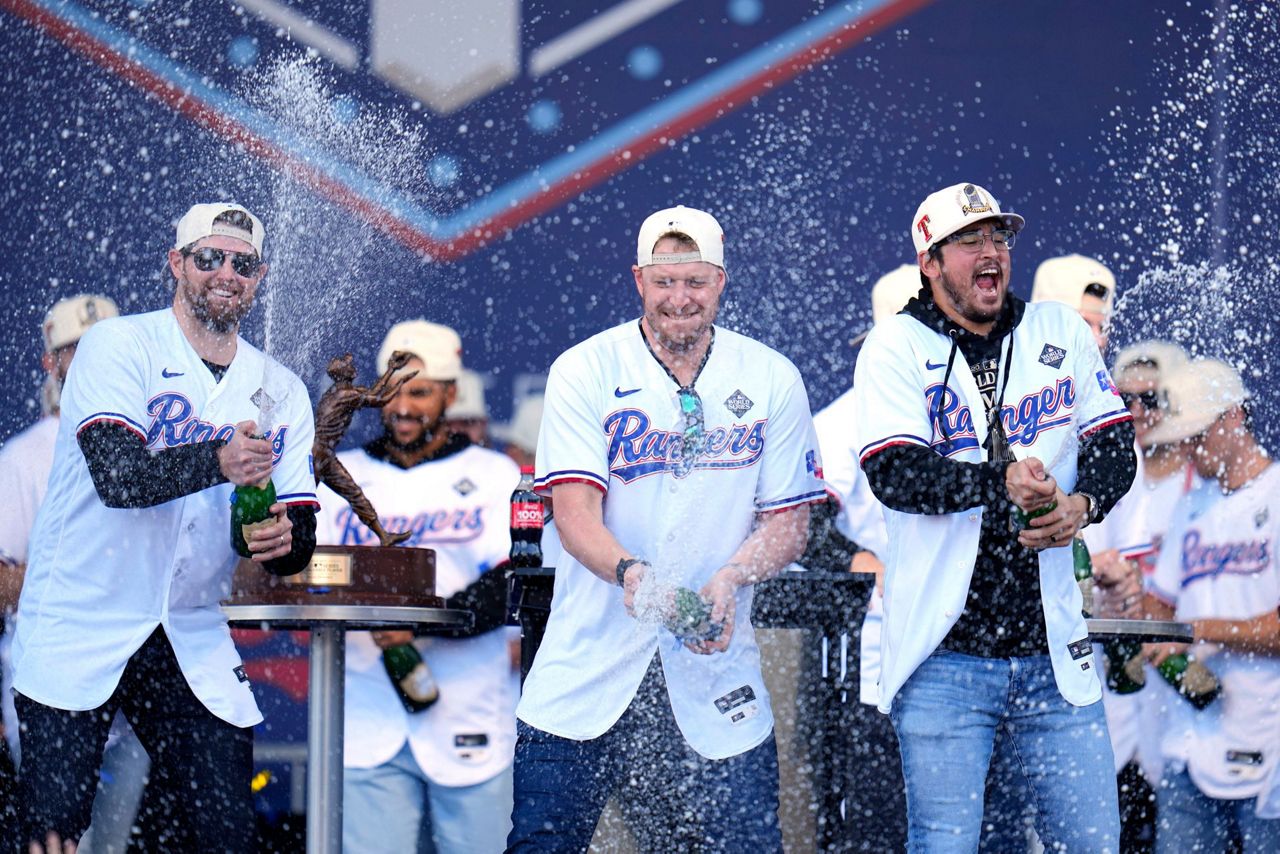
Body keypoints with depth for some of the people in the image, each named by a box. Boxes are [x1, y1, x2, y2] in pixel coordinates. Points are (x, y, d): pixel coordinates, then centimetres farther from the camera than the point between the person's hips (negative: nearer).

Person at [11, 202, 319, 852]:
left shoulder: (281, 392, 8)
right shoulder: (119, 347, -6)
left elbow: (298, 539, 6)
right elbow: (117, 474, -22)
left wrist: (284, 540, -18)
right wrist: (218, 462, -37)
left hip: (191, 641, 4)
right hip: (77, 629, -4)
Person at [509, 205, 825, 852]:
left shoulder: (772, 381, 3)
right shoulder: (583, 373, -2)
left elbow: (789, 522, 4)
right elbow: (574, 511, -10)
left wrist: (730, 580, -16)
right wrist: (630, 573, -30)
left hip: (713, 671, 1)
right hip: (586, 670, -1)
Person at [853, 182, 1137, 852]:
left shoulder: (1061, 332, 10)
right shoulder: (894, 348, -1)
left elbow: (1113, 441, 9)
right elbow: (894, 472, -14)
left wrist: (1082, 504, -13)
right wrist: (1000, 482, -29)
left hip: (1053, 651, 3)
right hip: (944, 654, -3)